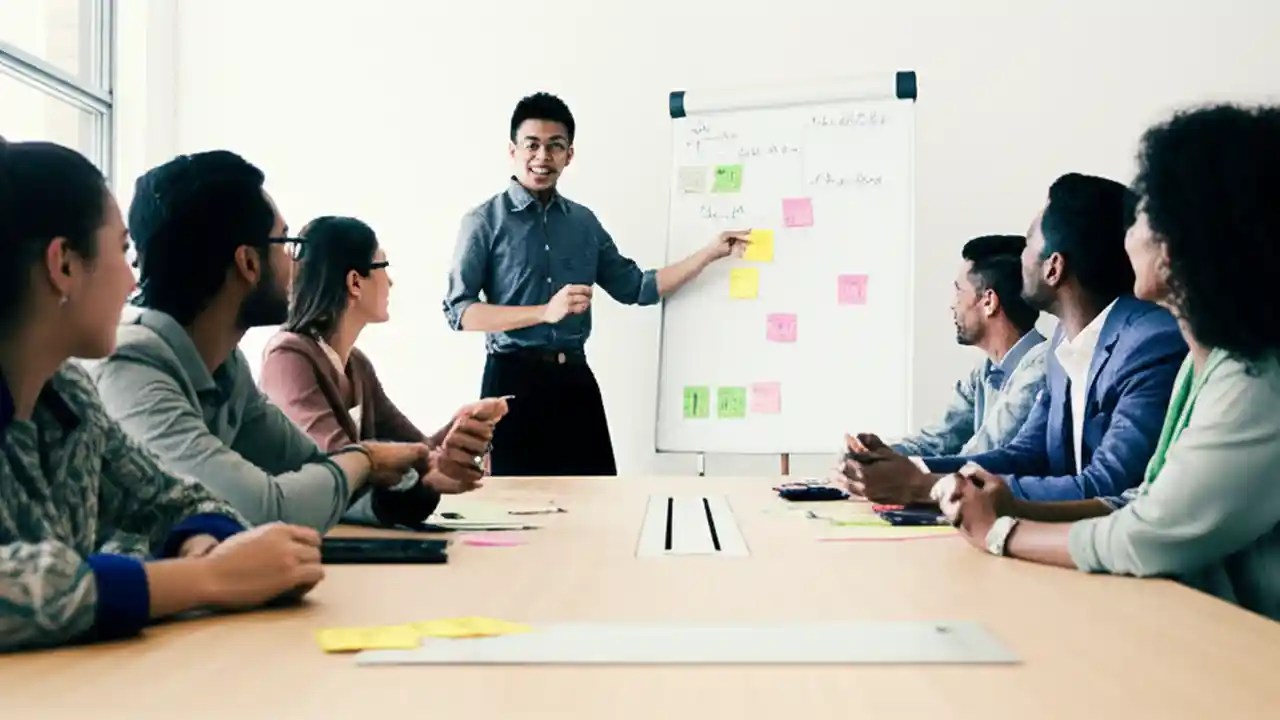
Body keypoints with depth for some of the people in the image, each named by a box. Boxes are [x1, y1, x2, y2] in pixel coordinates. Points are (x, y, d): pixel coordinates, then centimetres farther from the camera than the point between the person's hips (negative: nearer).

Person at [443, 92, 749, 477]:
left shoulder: (585, 222, 12)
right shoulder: (485, 221, -3)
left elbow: (635, 287, 16)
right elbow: (458, 311, -9)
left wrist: (710, 253, 11)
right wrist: (545, 312, -18)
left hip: (575, 378, 5)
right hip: (514, 379, -4)